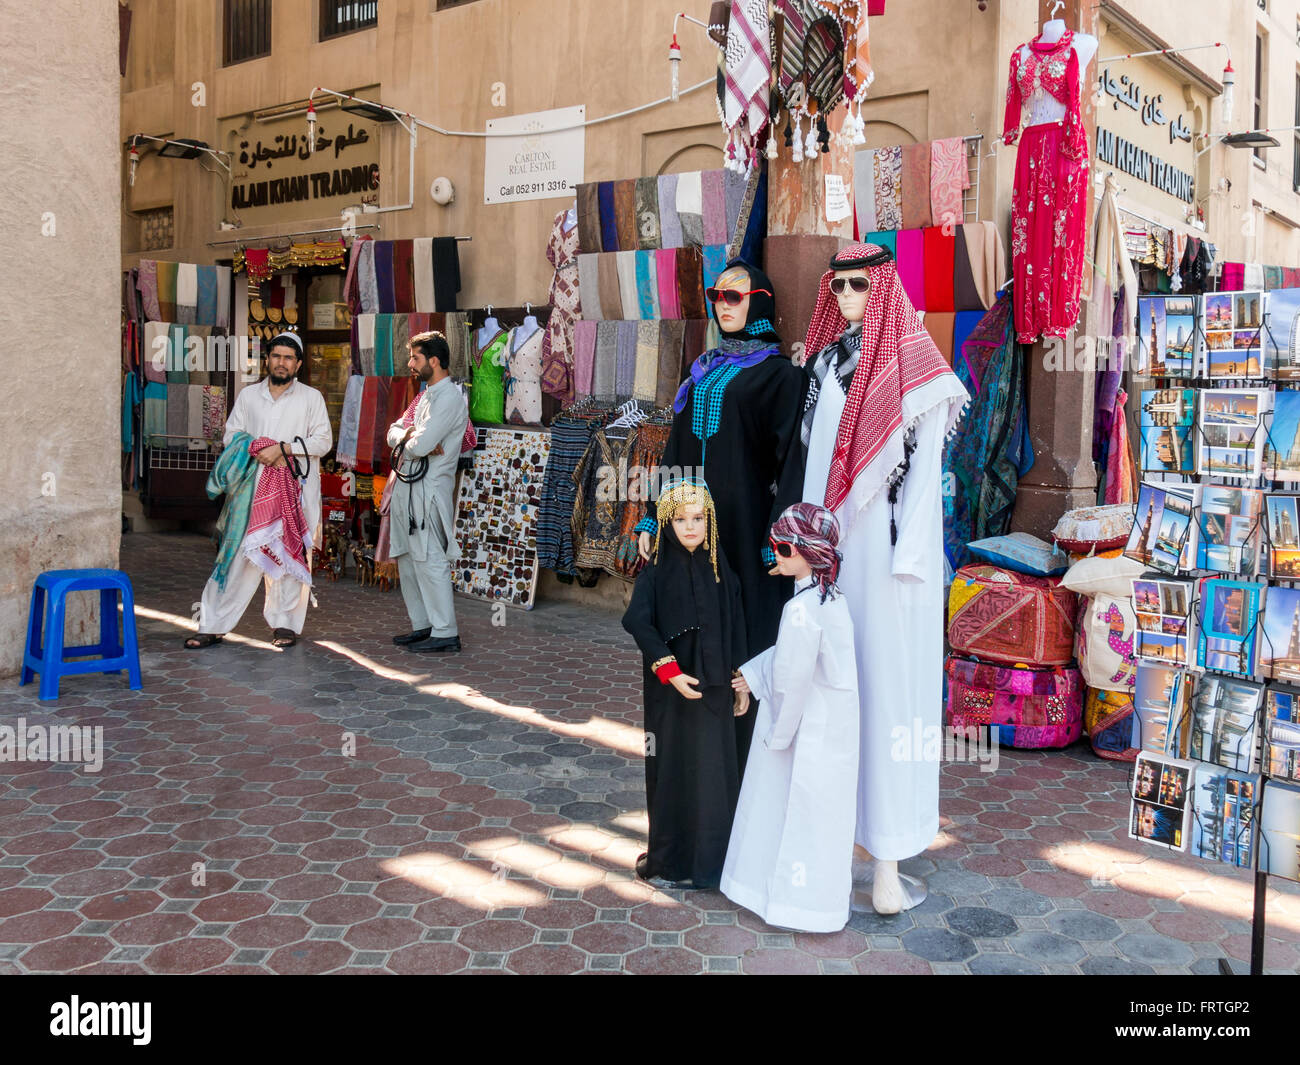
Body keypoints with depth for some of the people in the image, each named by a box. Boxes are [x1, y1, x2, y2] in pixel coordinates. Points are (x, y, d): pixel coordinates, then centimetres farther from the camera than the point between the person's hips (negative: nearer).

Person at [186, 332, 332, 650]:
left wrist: (284, 448, -13)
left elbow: (323, 440, -1)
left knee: (290, 553, 1)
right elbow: (231, 435, 11)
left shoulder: (311, 398, 7)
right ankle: (213, 626, 1)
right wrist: (258, 452, -9)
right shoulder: (248, 395, 14)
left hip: (295, 487, -1)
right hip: (252, 486, 1)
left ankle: (285, 624, 13)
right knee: (239, 553, -3)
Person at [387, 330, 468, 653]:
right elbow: (394, 433, 14)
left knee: (430, 561, -8)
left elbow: (420, 446, -23)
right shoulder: (425, 396, 18)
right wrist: (411, 435, -8)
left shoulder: (448, 398, -13)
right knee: (407, 559, 14)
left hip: (428, 491, -10)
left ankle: (445, 633, -3)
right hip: (406, 488, 10)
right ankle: (421, 625, 23)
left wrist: (408, 441, 0)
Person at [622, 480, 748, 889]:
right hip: (672, 686, -3)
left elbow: (735, 627, 8)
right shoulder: (657, 570, -8)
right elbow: (638, 621, -21)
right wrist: (670, 671, -27)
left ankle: (710, 852, 23)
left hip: (714, 685, 3)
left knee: (714, 766, 8)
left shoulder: (719, 568, 3)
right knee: (675, 766, 4)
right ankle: (671, 858, 18)